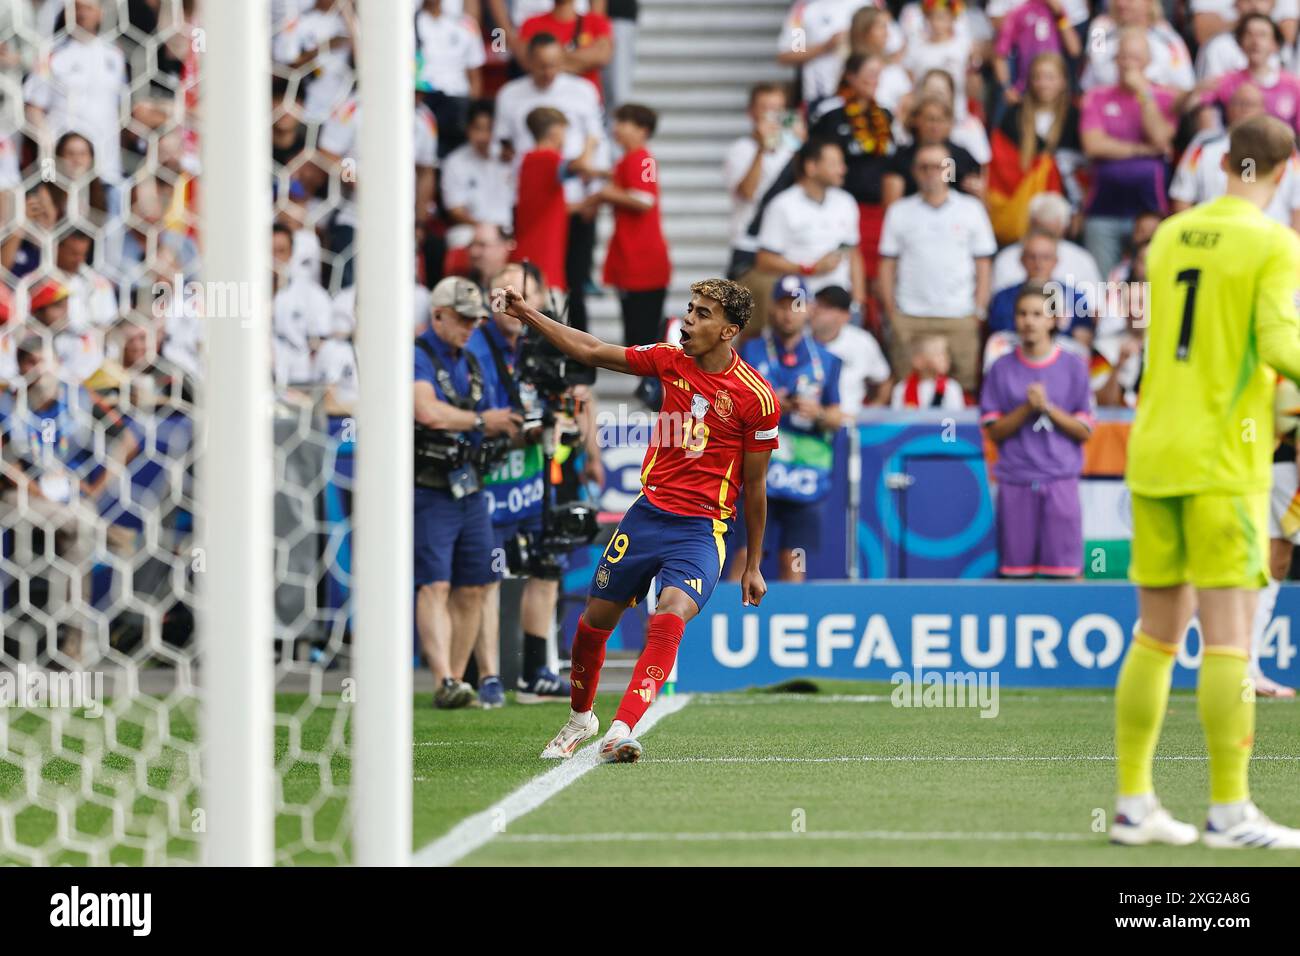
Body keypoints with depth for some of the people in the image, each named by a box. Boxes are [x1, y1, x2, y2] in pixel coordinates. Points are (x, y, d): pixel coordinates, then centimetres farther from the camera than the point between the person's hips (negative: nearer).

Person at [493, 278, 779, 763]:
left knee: (670, 617, -29)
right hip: (648, 514, 5)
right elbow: (591, 351, 12)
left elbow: (754, 486, -1)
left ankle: (620, 732, -35)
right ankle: (580, 716, 38)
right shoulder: (671, 361, 2)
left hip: (702, 528, -5)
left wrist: (752, 567, 5)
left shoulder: (757, 398, -9)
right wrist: (526, 313, 6)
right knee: (595, 619, 11)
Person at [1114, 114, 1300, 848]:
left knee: (1158, 632, 11)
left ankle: (1133, 801, 11)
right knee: (1229, 632, -5)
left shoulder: (1171, 234, 12)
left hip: (1155, 453, 6)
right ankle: (1230, 810, -7)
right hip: (1224, 460, -6)